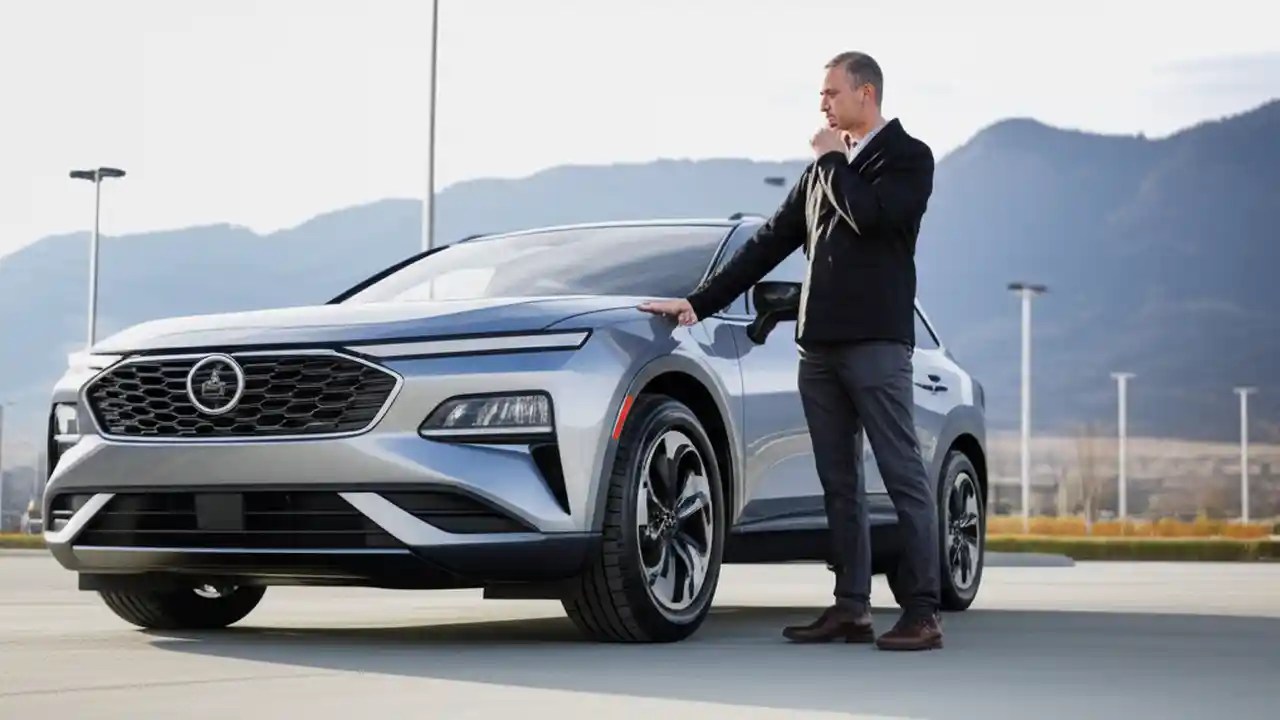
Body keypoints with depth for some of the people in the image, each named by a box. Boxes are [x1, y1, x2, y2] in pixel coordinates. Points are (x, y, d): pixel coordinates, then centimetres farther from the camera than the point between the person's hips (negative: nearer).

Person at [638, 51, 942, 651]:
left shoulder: (909, 157, 2)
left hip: (876, 342, -7)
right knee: (839, 484, 6)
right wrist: (698, 302, 15)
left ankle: (922, 614, -8)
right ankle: (851, 609, 9)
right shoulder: (821, 171, 20)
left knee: (904, 477, -7)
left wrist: (834, 159, -2)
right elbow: (769, 244, 20)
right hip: (820, 346, 7)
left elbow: (871, 214, -18)